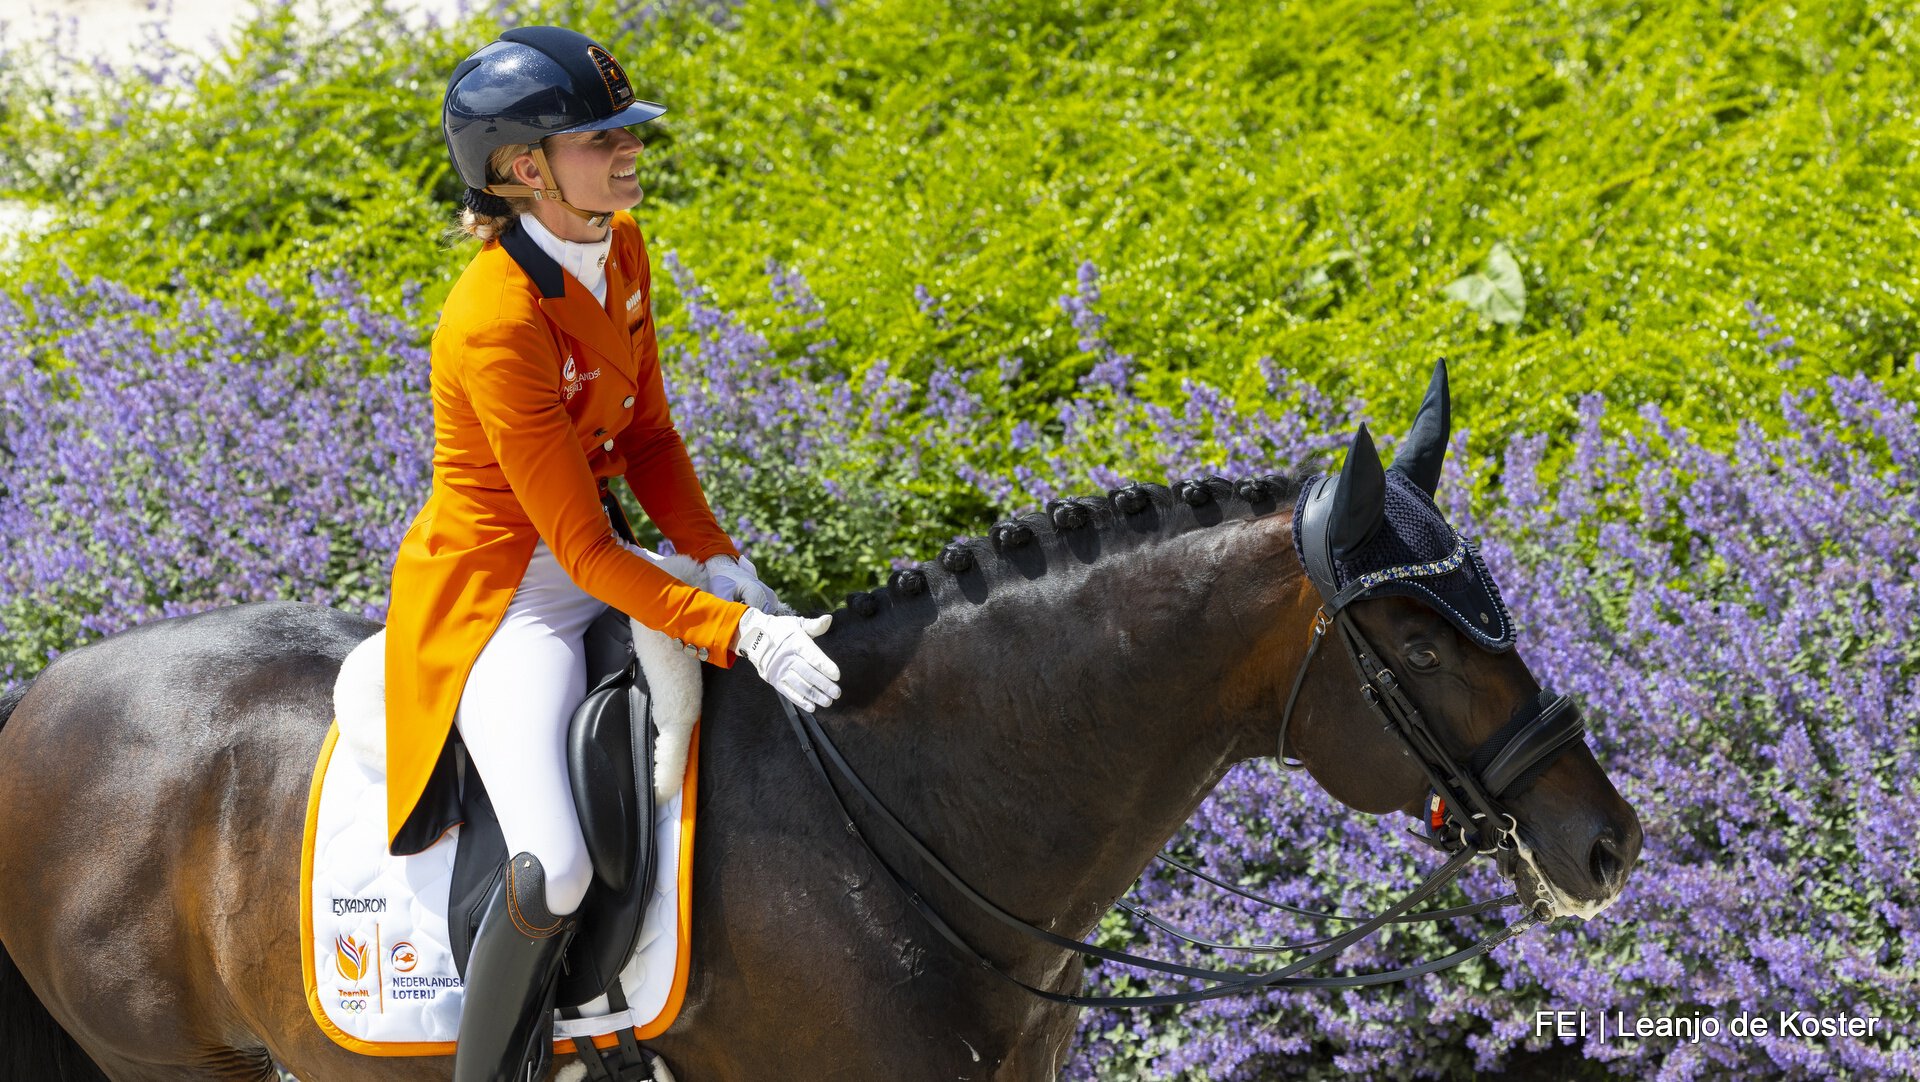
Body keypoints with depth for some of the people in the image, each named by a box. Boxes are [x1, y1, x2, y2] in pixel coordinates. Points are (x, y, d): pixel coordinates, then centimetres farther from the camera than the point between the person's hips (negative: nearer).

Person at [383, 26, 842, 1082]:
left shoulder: (620, 250, -2)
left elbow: (647, 433, 9)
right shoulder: (496, 322, -29)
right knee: (553, 874, -27)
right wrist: (738, 635, -30)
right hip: (497, 597, -9)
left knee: (824, 699, 15)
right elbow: (582, 548, -27)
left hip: (594, 561, 9)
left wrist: (719, 561, -5)